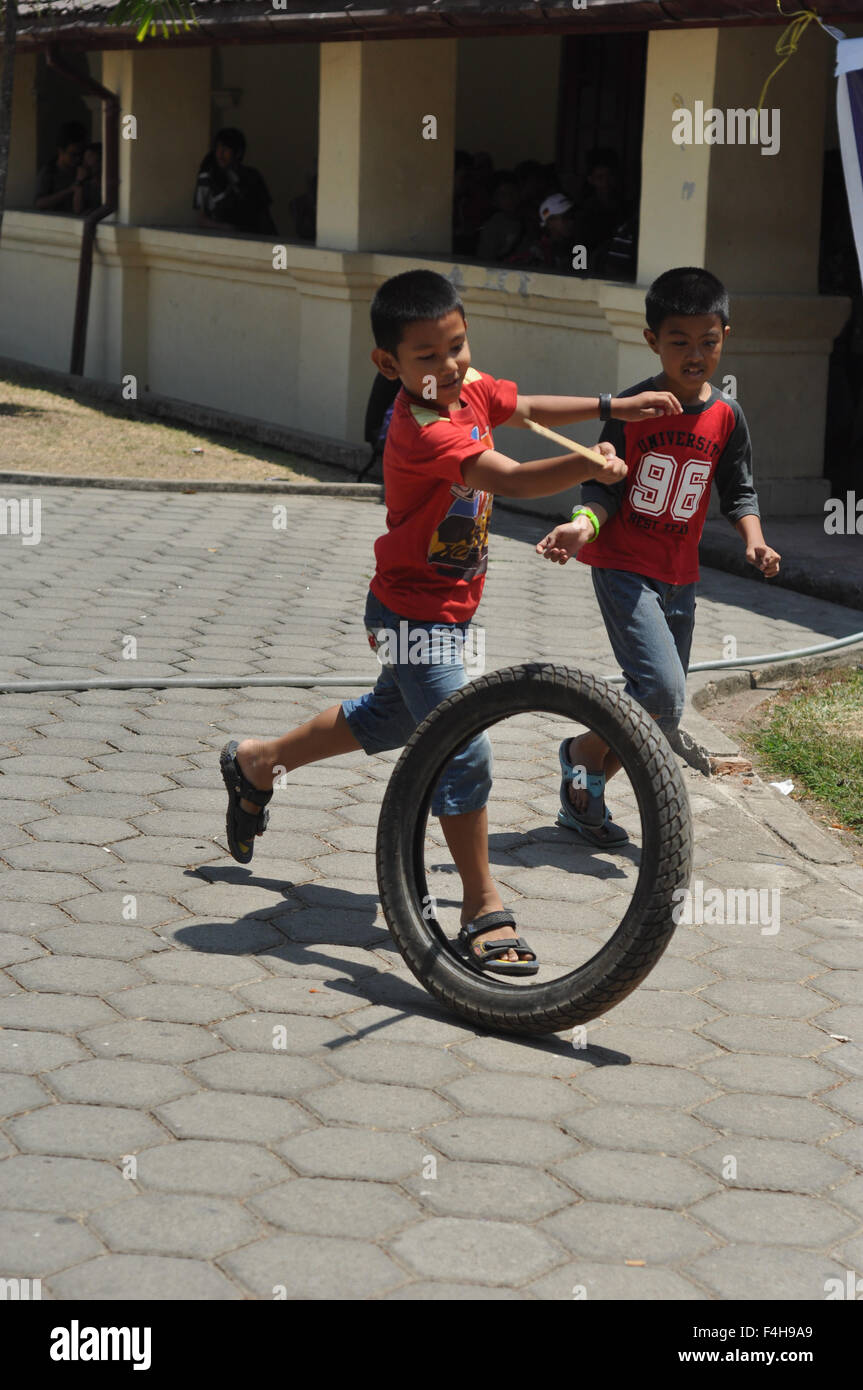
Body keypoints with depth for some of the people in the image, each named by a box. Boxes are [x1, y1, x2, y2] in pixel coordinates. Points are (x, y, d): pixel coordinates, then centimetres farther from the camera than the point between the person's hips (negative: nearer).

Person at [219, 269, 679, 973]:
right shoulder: (422, 431, -31)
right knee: (465, 753, -11)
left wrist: (616, 406, 10)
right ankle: (483, 908, 0)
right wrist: (586, 465, -55)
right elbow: (510, 478, -42)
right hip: (414, 614, -10)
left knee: (388, 718, 28)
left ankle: (257, 761, 47)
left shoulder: (471, 387, -3)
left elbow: (529, 409, 16)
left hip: (447, 606, 10)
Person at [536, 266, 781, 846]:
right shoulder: (632, 408, -10)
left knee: (663, 711, 10)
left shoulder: (726, 416, 0)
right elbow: (604, 487, -7)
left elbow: (739, 491, 7)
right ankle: (582, 750, 7)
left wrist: (754, 538, -12)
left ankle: (584, 798, 28)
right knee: (662, 693, -19)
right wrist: (583, 524, -27)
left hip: (680, 579, 5)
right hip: (624, 568, -5)